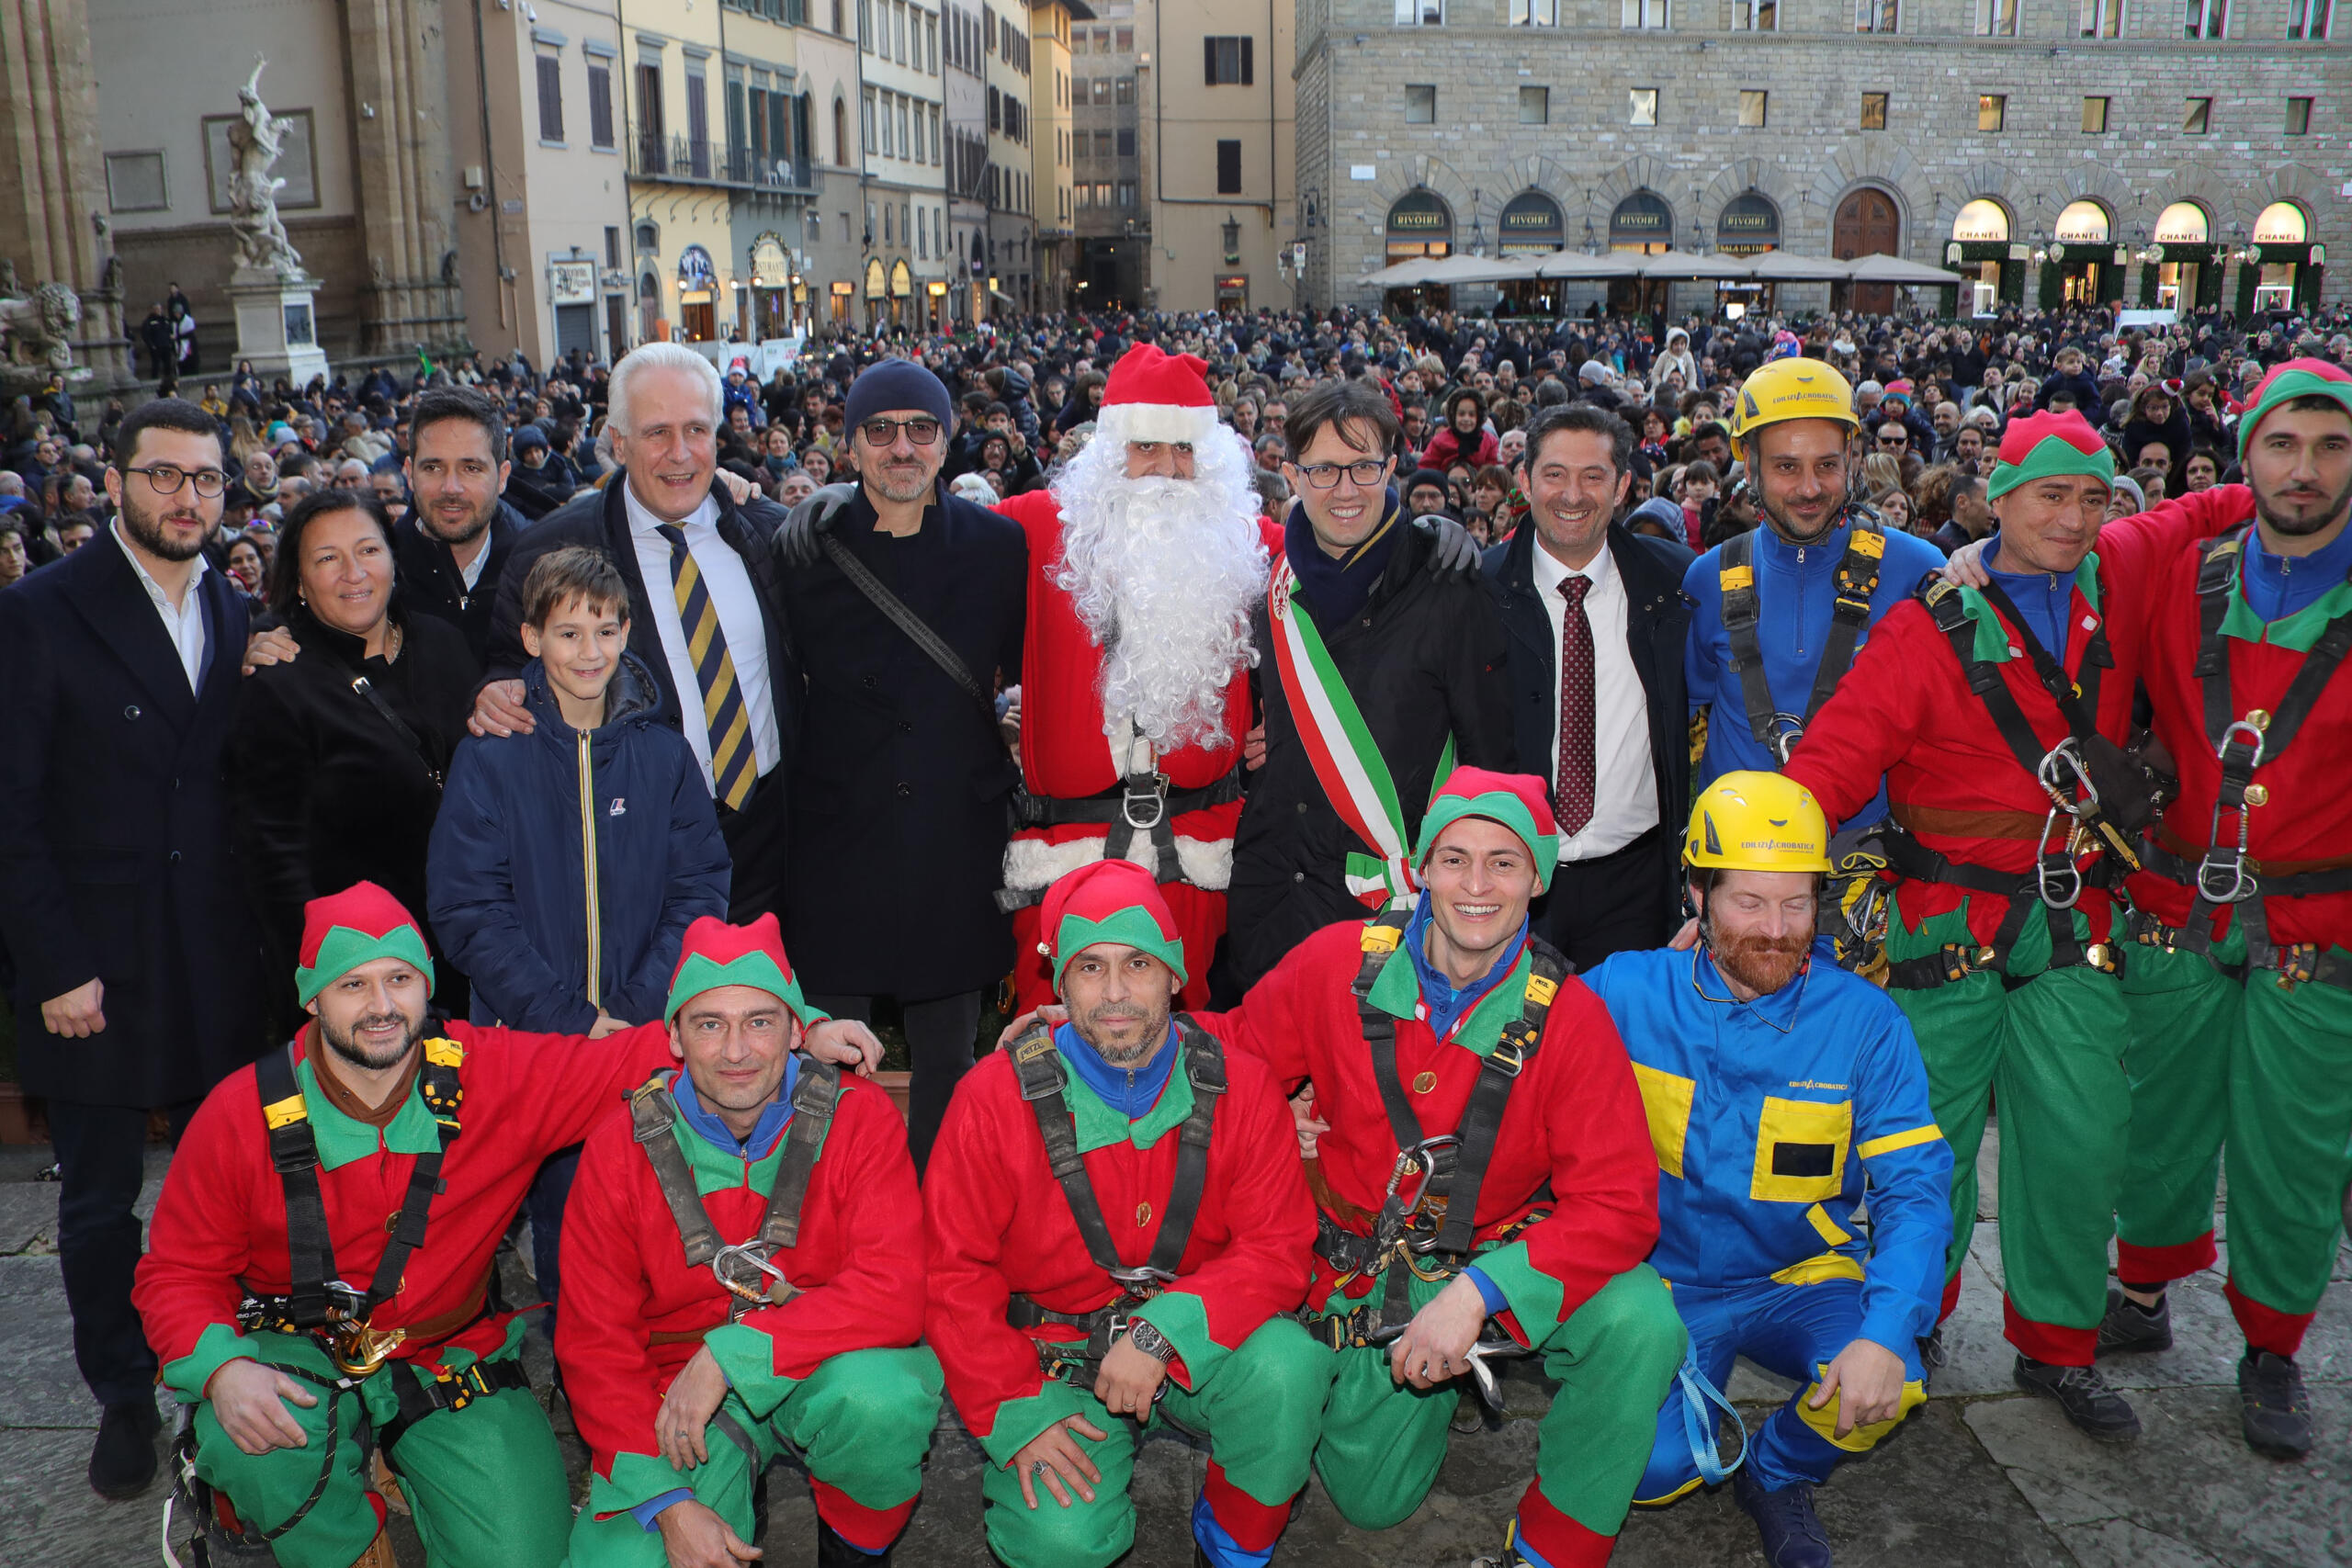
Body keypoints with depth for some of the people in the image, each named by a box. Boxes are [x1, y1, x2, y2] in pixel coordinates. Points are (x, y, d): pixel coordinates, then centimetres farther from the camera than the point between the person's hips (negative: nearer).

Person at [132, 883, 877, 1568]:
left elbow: (627, 1060, -12)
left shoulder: (496, 1075, -12)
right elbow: (178, 1271, -4)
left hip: (448, 1358, 1)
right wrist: (222, 1367, -25)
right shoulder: (243, 1114, -12)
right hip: (299, 1353, -1)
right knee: (258, 1435, -34)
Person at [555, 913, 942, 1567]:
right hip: (680, 1391, 2)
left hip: (827, 1369, -1)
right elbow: (594, 1341, -6)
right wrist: (667, 1503, -17)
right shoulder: (622, 1146, -7)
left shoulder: (859, 1118, -11)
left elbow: (896, 1292, -22)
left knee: (883, 1396, -34)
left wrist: (728, 1354, -28)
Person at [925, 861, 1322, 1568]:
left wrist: (1164, 1327, -26)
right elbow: (954, 1270, -7)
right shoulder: (996, 1097, -12)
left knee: (1289, 1366, -29)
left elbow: (1279, 1249, -10)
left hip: (1196, 1348, 2)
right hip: (1052, 1356, -1)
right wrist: (1012, 1411, -16)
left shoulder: (1238, 1088, -8)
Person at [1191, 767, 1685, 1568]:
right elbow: (1237, 1049, 2)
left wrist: (1478, 1293, -33)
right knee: (1371, 1501, 5)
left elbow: (1619, 1202, -20)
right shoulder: (1341, 963, -12)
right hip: (1363, 1275, 1)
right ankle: (1426, 1378, 38)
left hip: (1499, 1254, -1)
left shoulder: (1568, 1015, -15)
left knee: (1638, 1321, -29)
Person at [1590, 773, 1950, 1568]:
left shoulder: (1865, 1020, -11)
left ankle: (1775, 1474, 7)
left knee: (1886, 1385, -29)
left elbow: (1914, 1189, -14)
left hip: (1801, 1279, 1)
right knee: (1650, 1472, -22)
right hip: (1667, 1282, 0)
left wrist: (1886, 1330, -28)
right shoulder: (1626, 991, -10)